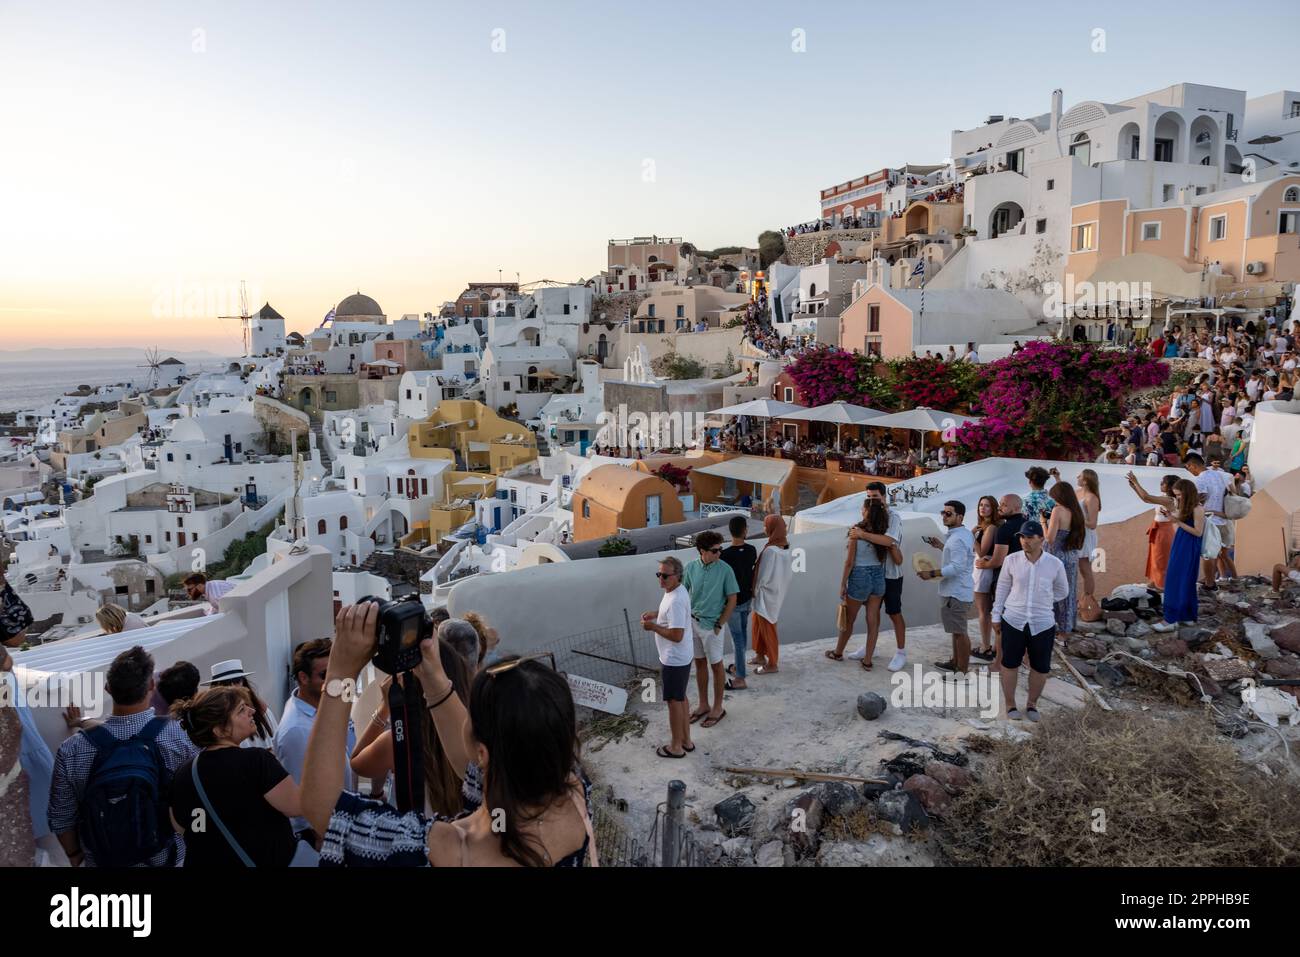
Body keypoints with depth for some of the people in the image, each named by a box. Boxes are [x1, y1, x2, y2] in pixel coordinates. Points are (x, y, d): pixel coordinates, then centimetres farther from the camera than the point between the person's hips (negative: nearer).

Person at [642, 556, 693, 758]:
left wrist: (653, 627, -19)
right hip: (680, 658, 10)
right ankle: (686, 740, 33)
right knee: (680, 698, 20)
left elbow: (676, 635, -30)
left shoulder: (675, 601, -29)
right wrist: (656, 614, 7)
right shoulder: (677, 591, 3)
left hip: (673, 660, -10)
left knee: (674, 701, 5)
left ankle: (676, 747, 19)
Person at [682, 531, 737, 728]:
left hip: (712, 625, -4)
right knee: (699, 663, 15)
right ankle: (703, 705, 30)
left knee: (715, 665, 8)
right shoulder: (691, 567, -5)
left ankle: (718, 708, 23)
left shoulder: (725, 570, -15)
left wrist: (719, 625, -11)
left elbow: (732, 600, -10)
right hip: (693, 622, 4)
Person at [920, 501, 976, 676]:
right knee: (956, 630, 21)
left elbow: (956, 567, -29)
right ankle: (956, 662, 34)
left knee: (959, 632, -2)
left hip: (956, 592, -11)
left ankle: (963, 671, 6)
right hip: (955, 590, 11)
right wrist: (942, 546, 18)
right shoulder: (964, 533, 10)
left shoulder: (958, 539, -23)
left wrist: (932, 573, -24)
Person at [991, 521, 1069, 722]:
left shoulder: (1055, 564, -7)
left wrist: (1041, 601, 7)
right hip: (1013, 621, 0)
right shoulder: (1011, 560, -6)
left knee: (1040, 668, 9)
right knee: (1010, 664, 7)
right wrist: (996, 615, 7)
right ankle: (1010, 704, 24)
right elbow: (1002, 588, 5)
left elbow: (1062, 591, 10)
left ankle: (1032, 703, 30)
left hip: (1042, 624, 0)